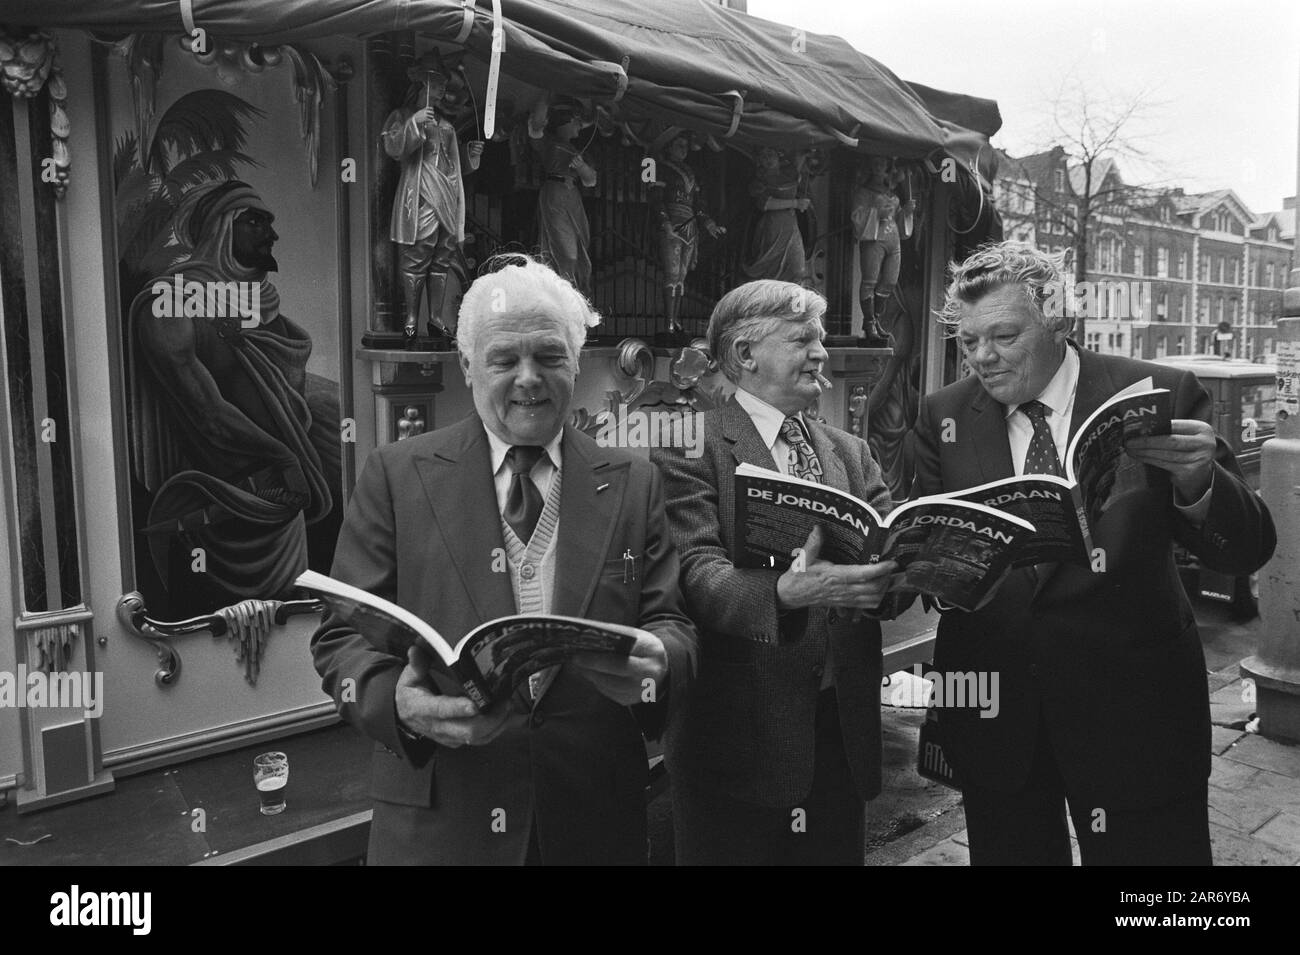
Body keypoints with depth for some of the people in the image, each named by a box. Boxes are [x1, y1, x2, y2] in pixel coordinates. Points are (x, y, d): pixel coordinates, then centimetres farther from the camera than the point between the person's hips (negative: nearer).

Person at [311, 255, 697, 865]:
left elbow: (673, 626, 2)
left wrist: (654, 666, -21)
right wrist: (397, 701, -24)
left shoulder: (632, 484, 4)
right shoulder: (395, 475, -1)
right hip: (436, 821, -1)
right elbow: (342, 636, -3)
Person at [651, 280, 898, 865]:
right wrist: (786, 592, -37)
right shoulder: (690, 450, -8)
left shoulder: (849, 452, 13)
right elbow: (695, 571, -19)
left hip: (844, 735, 5)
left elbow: (890, 551, 4)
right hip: (741, 741, -5)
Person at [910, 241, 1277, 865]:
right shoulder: (944, 415, 0)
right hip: (992, 713, 2)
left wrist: (1197, 481, -28)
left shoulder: (1160, 395, -7)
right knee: (1009, 852, 16)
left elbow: (1246, 551, -7)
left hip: (1132, 711, -1)